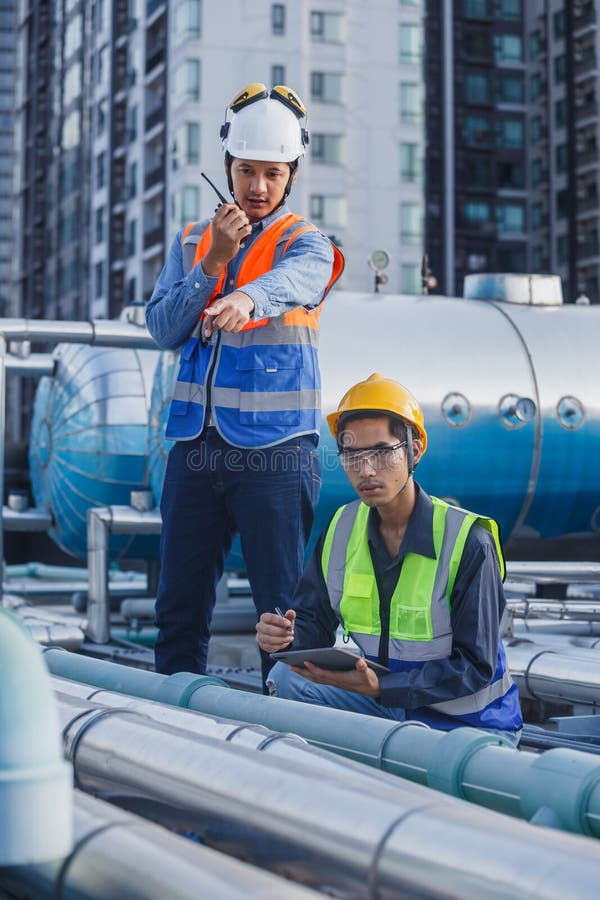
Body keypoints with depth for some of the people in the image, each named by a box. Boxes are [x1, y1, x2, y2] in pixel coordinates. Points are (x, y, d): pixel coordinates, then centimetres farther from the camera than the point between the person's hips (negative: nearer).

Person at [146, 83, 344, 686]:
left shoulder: (305, 244, 1)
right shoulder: (191, 242, 15)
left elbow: (290, 282, -24)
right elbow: (163, 330, 4)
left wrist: (246, 299, -46)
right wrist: (214, 262, -7)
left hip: (275, 451, -4)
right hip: (195, 447, 4)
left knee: (283, 607, -2)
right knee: (178, 605, 9)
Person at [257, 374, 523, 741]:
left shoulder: (467, 541, -19)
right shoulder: (343, 528, 0)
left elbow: (475, 666, -19)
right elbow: (315, 623, 5)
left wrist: (381, 687, -29)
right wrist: (286, 637, -20)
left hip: (468, 722, -5)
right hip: (384, 703, 5)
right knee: (286, 678, -14)